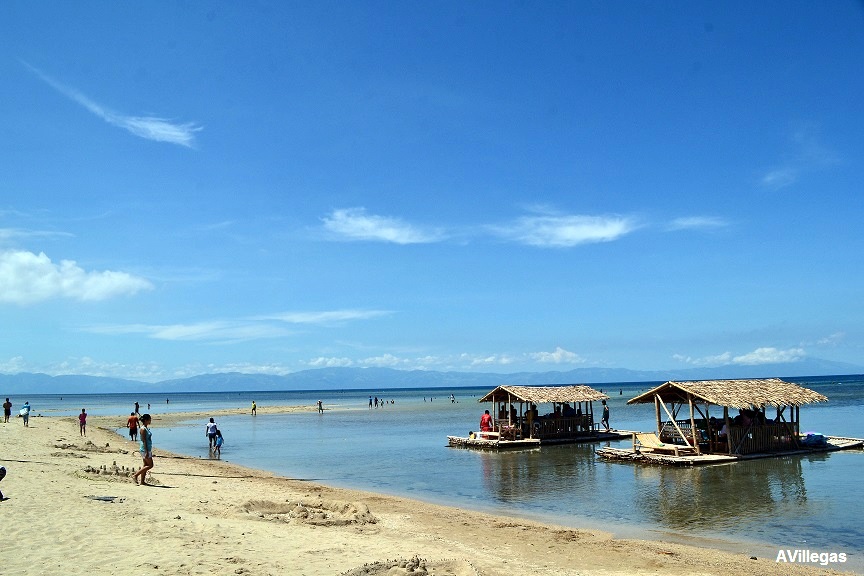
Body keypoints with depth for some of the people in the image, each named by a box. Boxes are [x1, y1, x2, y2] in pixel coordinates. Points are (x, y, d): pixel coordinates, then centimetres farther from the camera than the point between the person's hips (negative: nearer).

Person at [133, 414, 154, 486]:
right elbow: (144, 441, -20)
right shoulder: (143, 429, -16)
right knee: (150, 465, -7)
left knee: (146, 465, 11)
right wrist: (147, 452, -23)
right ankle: (135, 475, -3)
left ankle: (142, 481, 14)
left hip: (148, 449, 10)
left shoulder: (146, 428, 13)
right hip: (145, 449, -10)